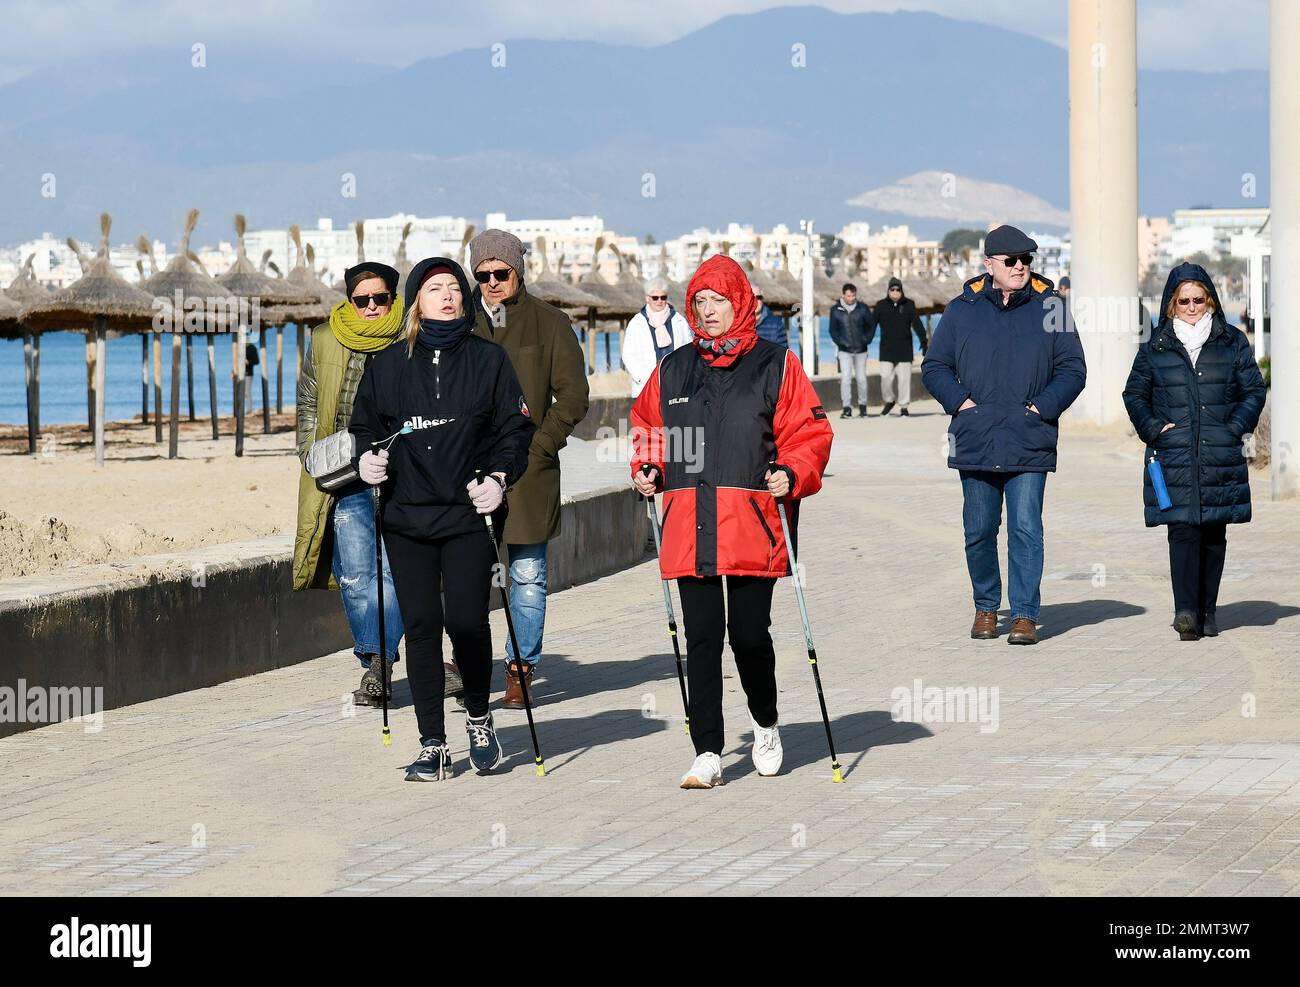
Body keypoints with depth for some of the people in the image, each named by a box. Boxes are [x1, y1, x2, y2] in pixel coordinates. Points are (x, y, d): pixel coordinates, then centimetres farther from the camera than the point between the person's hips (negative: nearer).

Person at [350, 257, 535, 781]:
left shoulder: (488, 359, 6)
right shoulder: (388, 364, 10)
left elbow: (515, 426, 7)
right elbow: (365, 424, 17)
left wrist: (498, 477, -7)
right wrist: (369, 457, -3)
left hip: (468, 511, -2)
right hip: (406, 515, 2)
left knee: (466, 620, -9)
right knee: (421, 626, 0)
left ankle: (479, 717, 17)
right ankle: (432, 744, 6)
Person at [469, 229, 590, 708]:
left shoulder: (549, 324, 5)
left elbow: (572, 395, 4)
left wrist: (538, 445, -6)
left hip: (528, 467, -1)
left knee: (528, 574, 2)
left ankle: (521, 669, 10)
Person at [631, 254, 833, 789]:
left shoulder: (776, 365, 3)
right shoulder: (673, 369, 14)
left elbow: (810, 431, 2)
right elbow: (648, 425, 24)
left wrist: (791, 473, -15)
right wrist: (648, 470, 7)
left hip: (753, 525, -3)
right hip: (689, 526, 3)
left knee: (750, 634, 0)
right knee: (702, 638, 0)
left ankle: (765, 724, 28)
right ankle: (708, 754, 2)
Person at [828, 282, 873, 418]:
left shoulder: (863, 309, -2)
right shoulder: (835, 310, -2)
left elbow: (871, 326, 7)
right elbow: (833, 330, 4)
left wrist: (866, 340, -7)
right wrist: (840, 342, -11)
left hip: (861, 350, 1)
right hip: (845, 350, -1)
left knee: (861, 378, 7)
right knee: (846, 378, -12)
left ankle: (862, 406, 22)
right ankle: (847, 408, -12)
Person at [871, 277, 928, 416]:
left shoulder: (909, 305, 3)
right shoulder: (881, 305, 3)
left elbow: (917, 324, 1)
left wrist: (923, 342, -5)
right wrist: (866, 341, -2)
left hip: (904, 349, 0)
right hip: (886, 349, 0)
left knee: (904, 377, -1)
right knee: (885, 377, -6)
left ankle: (903, 406, 8)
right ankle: (889, 401, 16)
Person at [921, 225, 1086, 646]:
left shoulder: (1049, 307, 5)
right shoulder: (962, 309, 7)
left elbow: (1072, 369, 7)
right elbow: (934, 366, 12)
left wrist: (1043, 406, -5)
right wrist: (959, 401, -4)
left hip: (1030, 443, -2)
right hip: (975, 442, 2)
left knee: (1026, 529, -7)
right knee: (979, 530, 8)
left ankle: (1025, 614, -3)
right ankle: (986, 607, 22)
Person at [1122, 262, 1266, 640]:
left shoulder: (1232, 342, 8)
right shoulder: (1155, 348, 8)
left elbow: (1254, 390, 11)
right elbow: (1135, 394, 15)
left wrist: (1235, 428, -3)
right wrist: (1153, 428, -1)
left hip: (1221, 457, 1)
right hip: (1173, 457, -1)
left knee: (1214, 533, 4)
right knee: (1182, 529, -13)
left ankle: (1207, 610, 13)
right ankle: (1186, 610, -21)